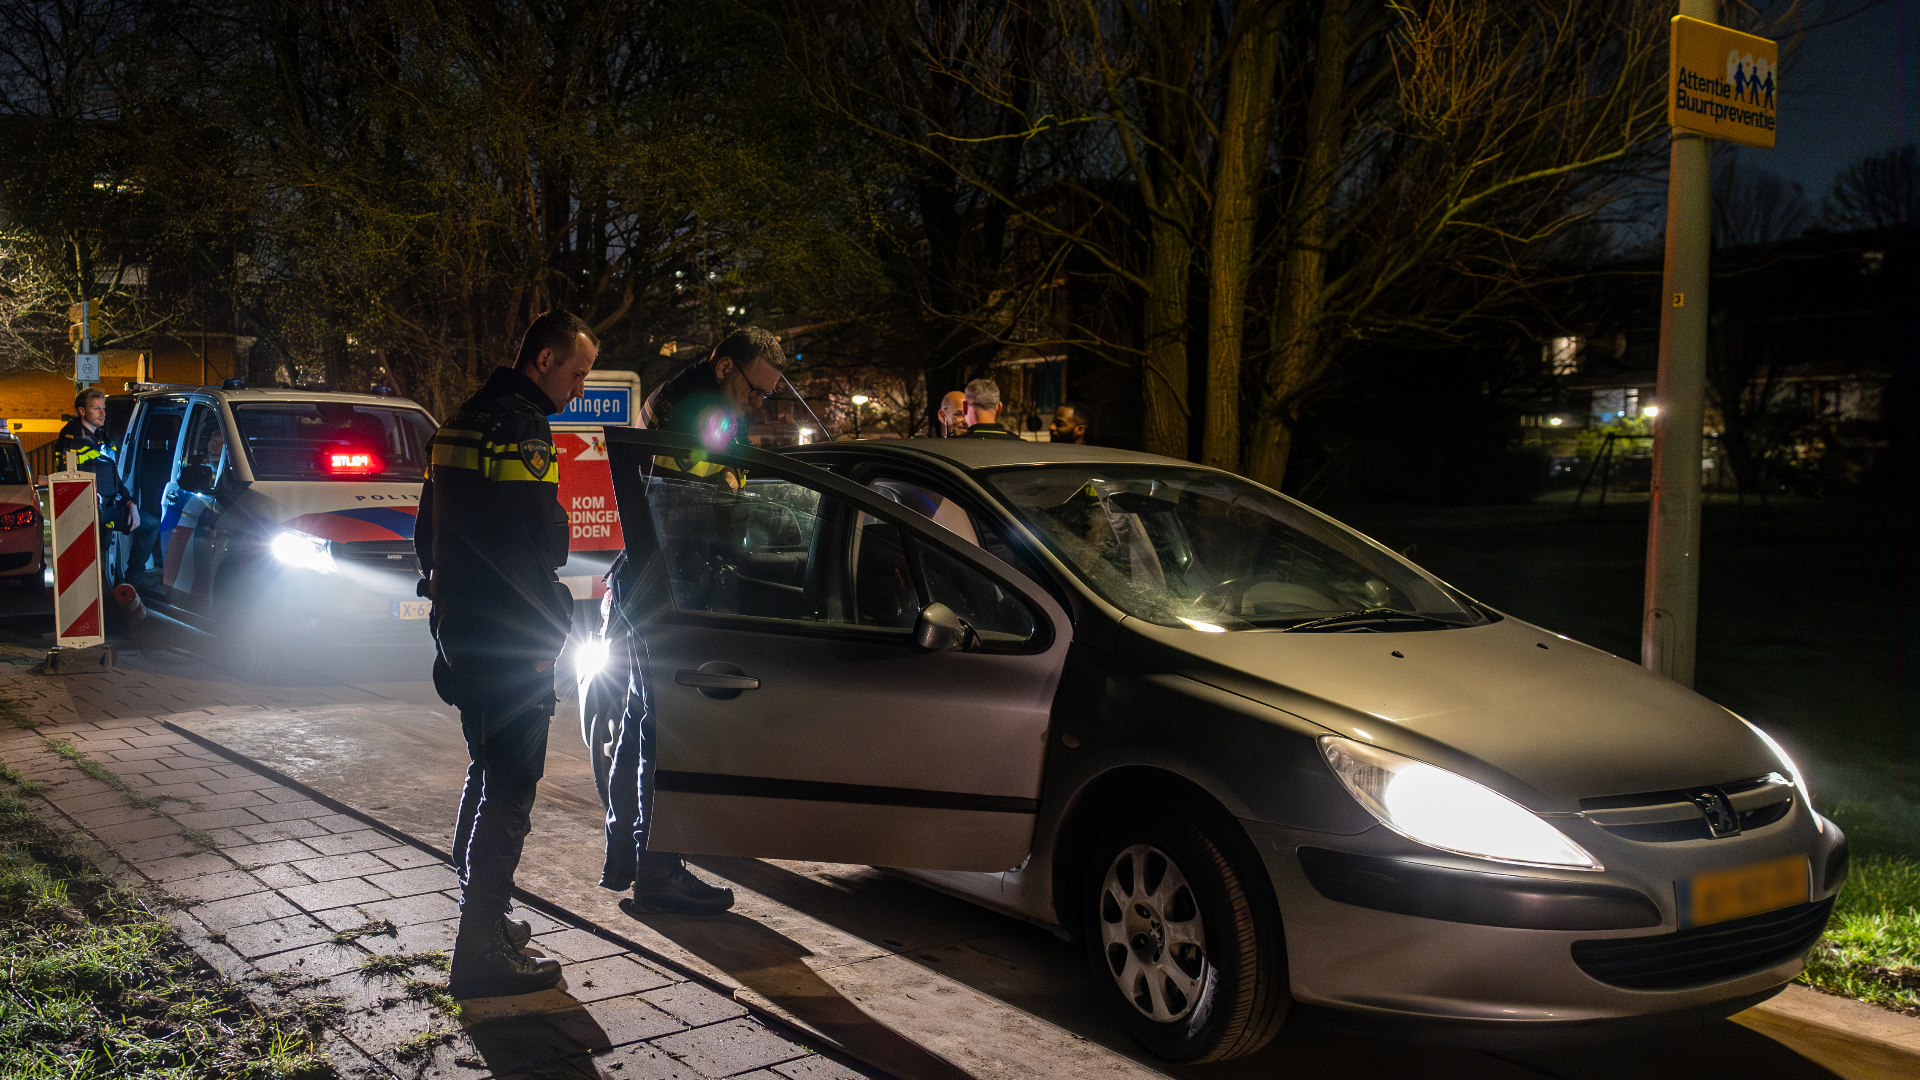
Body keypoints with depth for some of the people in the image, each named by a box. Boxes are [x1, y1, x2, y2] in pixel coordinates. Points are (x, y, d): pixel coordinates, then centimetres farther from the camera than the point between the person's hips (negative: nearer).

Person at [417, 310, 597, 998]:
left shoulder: (465, 422, 15)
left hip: (461, 628, 10)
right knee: (510, 787, -4)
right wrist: (554, 625, -12)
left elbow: (428, 533, 22)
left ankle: (480, 915, 34)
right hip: (509, 643, -10)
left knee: (488, 773, 22)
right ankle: (481, 952, 0)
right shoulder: (521, 430, -17)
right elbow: (524, 548, -23)